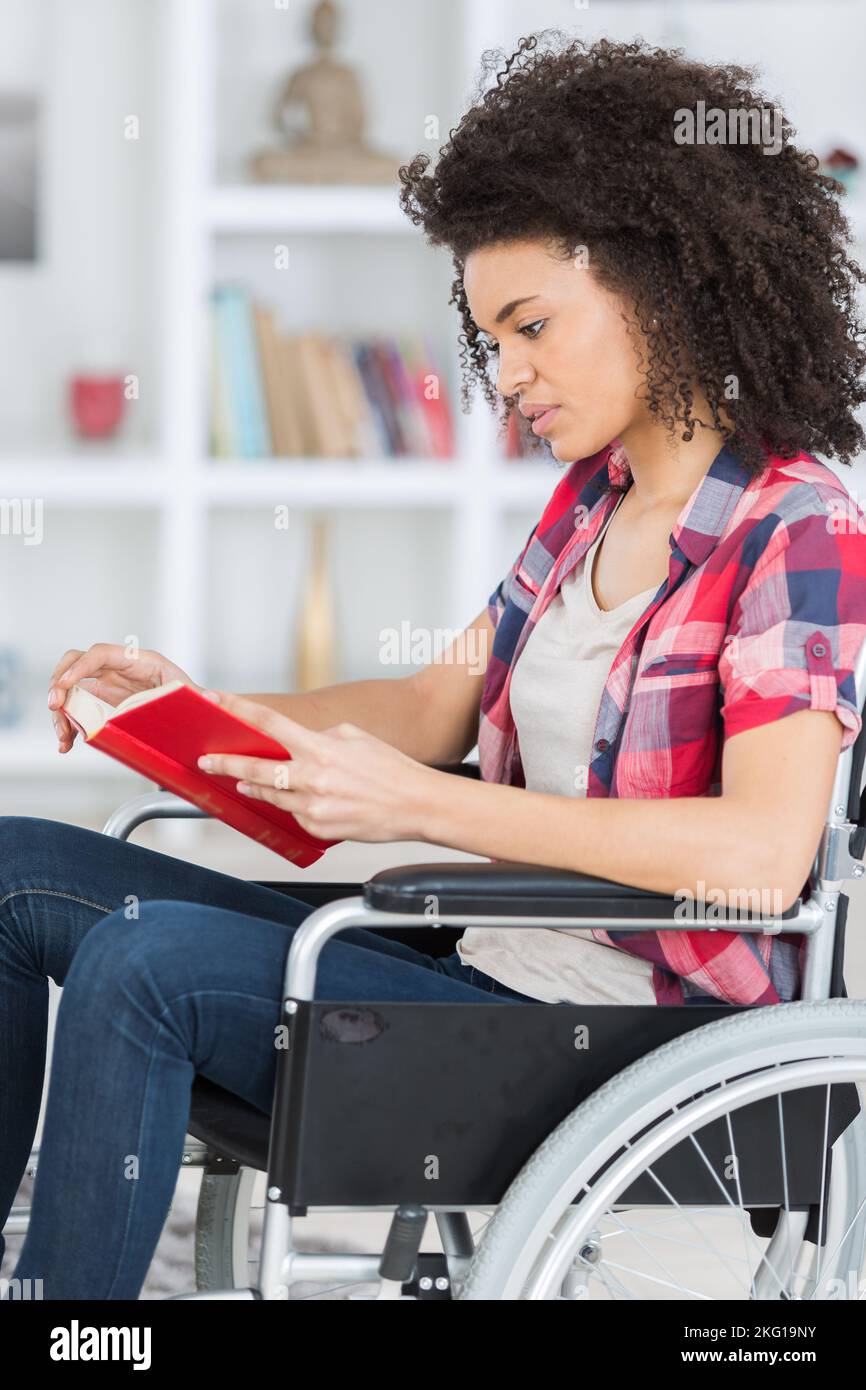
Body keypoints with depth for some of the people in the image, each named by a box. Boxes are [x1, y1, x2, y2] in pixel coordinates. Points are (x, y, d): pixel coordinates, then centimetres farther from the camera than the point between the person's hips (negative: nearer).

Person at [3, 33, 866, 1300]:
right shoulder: (593, 501, 12)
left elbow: (764, 853, -26)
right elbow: (431, 710, 17)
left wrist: (417, 806, -27)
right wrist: (197, 708, 1)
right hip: (490, 967, 9)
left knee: (144, 961, -25)